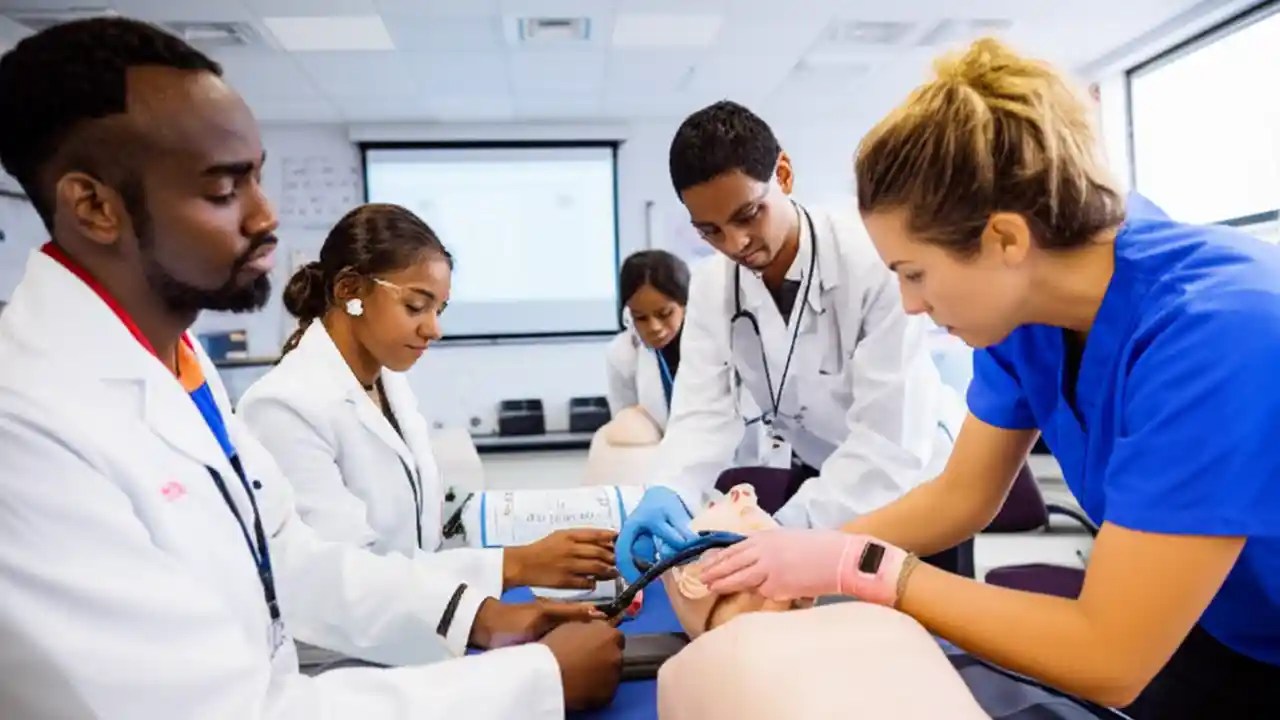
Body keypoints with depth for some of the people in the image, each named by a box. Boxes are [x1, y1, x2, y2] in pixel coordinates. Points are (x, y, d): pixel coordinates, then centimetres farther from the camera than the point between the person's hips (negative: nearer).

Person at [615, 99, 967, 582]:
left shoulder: (875, 262, -29)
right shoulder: (711, 285, -11)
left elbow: (889, 441, -32)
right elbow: (704, 411, -18)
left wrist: (785, 531, -42)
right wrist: (666, 493, -38)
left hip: (912, 477, -3)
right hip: (810, 474, 4)